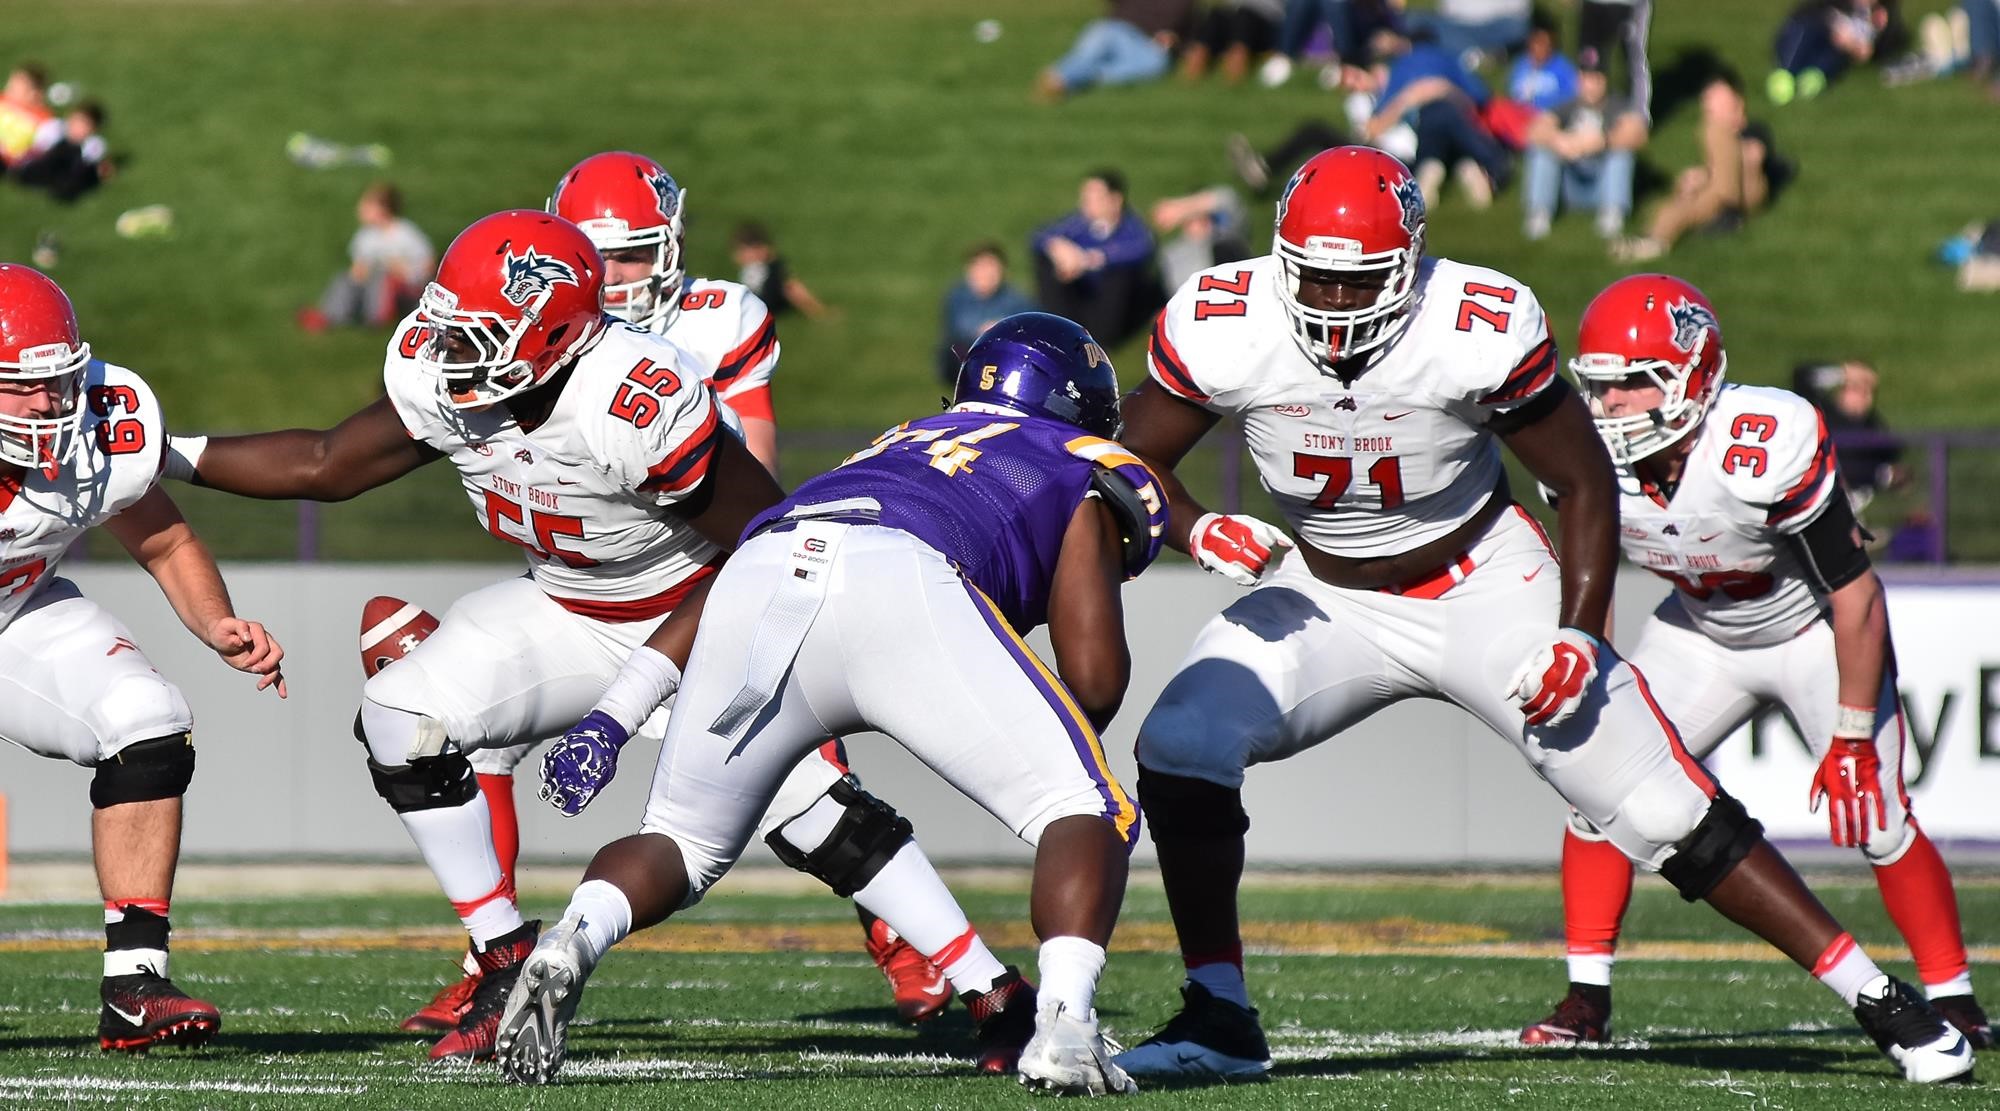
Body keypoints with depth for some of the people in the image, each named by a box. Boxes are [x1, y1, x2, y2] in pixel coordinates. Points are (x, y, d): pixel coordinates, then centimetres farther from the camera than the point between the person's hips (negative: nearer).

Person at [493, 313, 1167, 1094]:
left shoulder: (895, 449, 43)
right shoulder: (1089, 477, 30)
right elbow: (1095, 677, 17)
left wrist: (613, 717, 29)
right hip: (902, 585, -5)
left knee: (683, 844, 20)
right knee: (1089, 816, 6)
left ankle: (573, 939, -10)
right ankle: (1063, 1023, -17)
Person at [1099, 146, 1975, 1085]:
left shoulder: (1481, 330, -24)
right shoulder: (1220, 330, -19)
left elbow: (1584, 485, -10)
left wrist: (1577, 636, -19)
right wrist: (1197, 530, -25)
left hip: (1485, 588, -3)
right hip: (1325, 600, 3)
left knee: (1664, 808, -9)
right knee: (1179, 744, -21)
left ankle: (1880, 1001, 0)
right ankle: (1219, 1019, -8)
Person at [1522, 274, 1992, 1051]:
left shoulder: (1768, 448, -37)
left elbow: (1855, 594, -27)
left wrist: (1852, 737, -22)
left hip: (1815, 633, -5)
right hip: (1702, 632, 5)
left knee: (1876, 820, -11)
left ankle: (1953, 999, 8)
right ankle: (1587, 1000, -2)